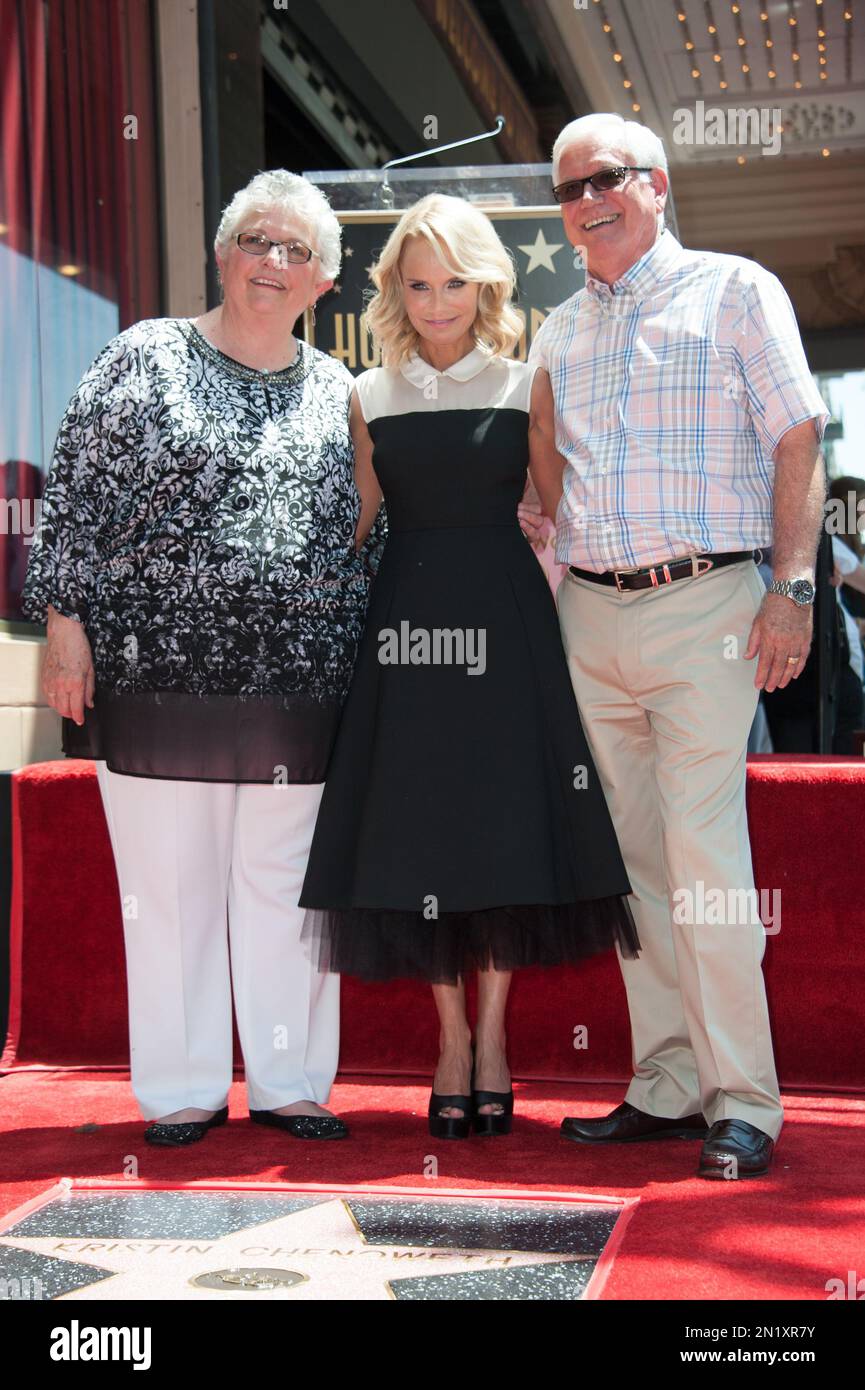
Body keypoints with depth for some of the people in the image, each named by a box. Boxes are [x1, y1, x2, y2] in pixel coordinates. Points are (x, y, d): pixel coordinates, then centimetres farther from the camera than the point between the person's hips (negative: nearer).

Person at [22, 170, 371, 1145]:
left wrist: (355, 663, 11)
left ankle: (290, 1081, 18)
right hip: (156, 670, -2)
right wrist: (66, 623, -6)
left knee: (284, 882, 6)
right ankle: (182, 1090, 14)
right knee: (168, 880, 3)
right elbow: (73, 494, 1)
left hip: (294, 683, 3)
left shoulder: (338, 394, 12)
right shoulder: (146, 358, 3)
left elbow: (359, 539, 16)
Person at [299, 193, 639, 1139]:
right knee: (418, 828, 2)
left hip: (506, 621, -1)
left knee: (503, 822, 1)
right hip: (404, 618, 1)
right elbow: (355, 522, 12)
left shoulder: (525, 385, 4)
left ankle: (492, 1035, 16)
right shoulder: (369, 396, 8)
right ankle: (452, 1037, 16)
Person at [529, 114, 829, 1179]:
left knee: (705, 853, -9)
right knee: (637, 856, 7)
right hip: (590, 613, 5)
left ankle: (743, 1101, -1)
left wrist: (793, 588, -10)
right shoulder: (558, 332, 18)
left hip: (702, 605, -5)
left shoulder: (735, 291, 5)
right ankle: (668, 1084, 15)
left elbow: (798, 439, -1)